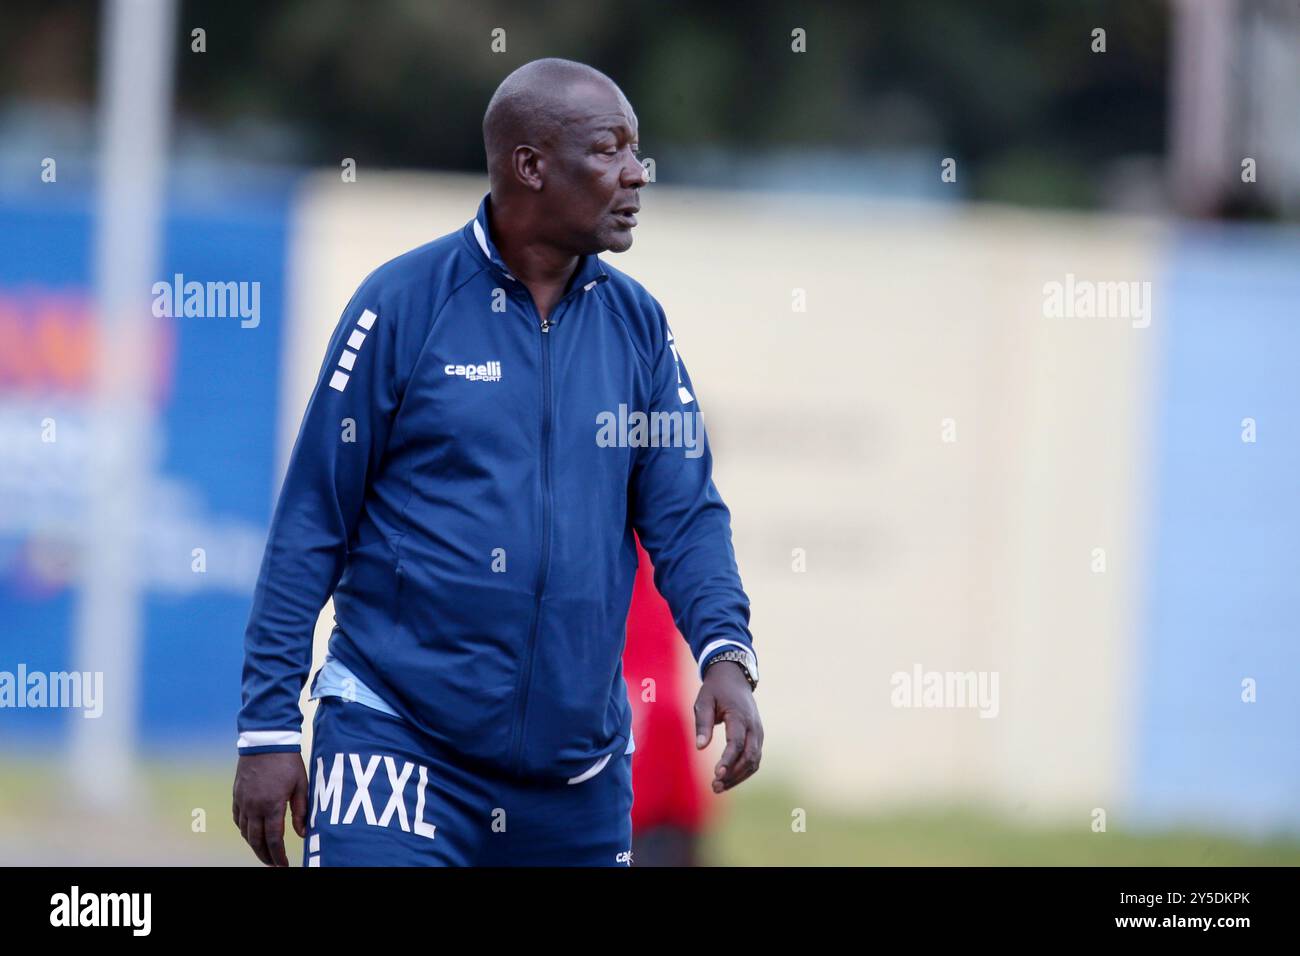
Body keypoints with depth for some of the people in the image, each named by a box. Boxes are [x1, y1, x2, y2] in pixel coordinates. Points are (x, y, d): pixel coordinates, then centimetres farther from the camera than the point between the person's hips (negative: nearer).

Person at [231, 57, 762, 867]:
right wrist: (270, 726, -5)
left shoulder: (638, 327, 8)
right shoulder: (404, 303, -4)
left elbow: (686, 515, 7)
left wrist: (726, 653, -13)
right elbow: (311, 522, -2)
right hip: (396, 735, -4)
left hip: (577, 764, 4)